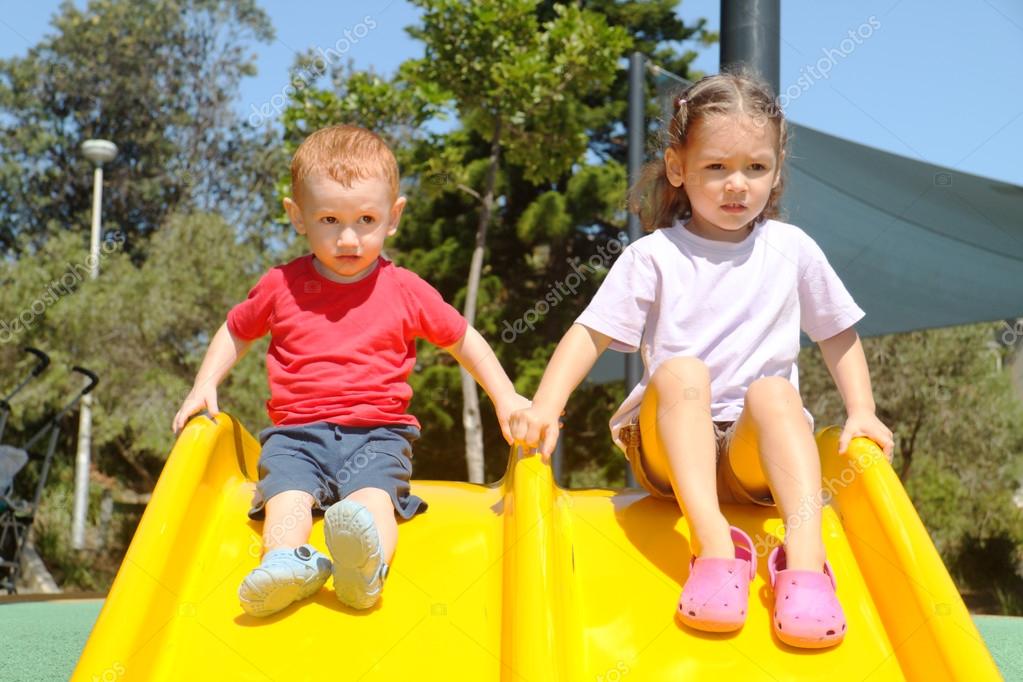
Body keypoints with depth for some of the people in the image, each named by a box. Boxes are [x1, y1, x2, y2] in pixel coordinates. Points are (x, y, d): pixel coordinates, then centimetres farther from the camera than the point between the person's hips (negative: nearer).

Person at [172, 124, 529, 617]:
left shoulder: (406, 292, 7)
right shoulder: (281, 286, 9)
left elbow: (462, 339, 20)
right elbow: (235, 333, 26)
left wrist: (506, 399, 12)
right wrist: (204, 386, 12)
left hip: (377, 433, -2)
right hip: (297, 432, 2)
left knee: (372, 496, -34)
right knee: (286, 493, -31)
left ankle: (366, 566, -62)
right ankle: (287, 561, -57)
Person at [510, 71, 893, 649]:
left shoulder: (791, 249, 9)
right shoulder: (654, 256, 3)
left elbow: (838, 334, 18)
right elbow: (591, 334, -3)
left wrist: (862, 414, 5)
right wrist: (546, 407, -17)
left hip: (754, 449, 1)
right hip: (671, 445, -1)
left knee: (773, 390, -32)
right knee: (681, 368, -31)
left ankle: (804, 556, -45)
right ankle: (714, 542, -41)